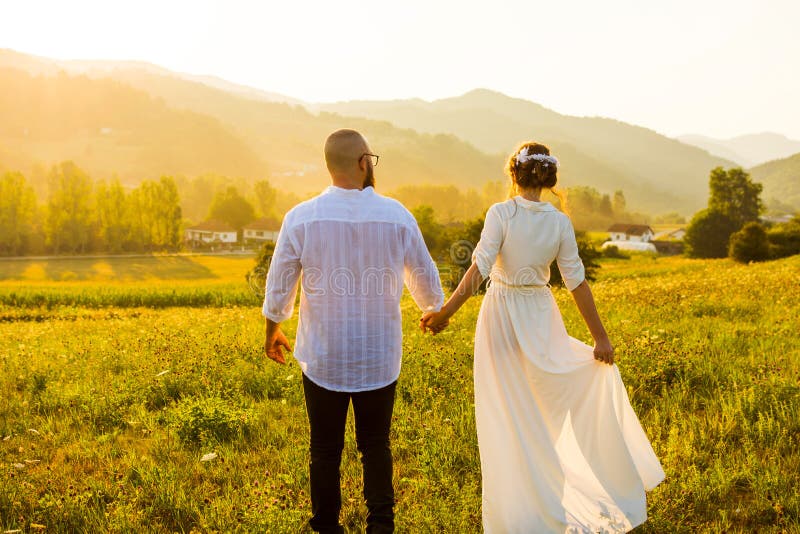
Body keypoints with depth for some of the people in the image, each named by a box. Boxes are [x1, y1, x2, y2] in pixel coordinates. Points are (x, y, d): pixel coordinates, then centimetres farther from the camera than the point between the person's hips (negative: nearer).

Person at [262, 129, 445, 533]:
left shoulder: (300, 218, -9)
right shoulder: (397, 216, -8)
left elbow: (278, 285, 0)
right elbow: (424, 277, 6)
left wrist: (272, 331, 19)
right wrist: (434, 311, 28)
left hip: (322, 358, 0)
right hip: (379, 358, 0)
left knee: (325, 450, 14)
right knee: (376, 447, 16)